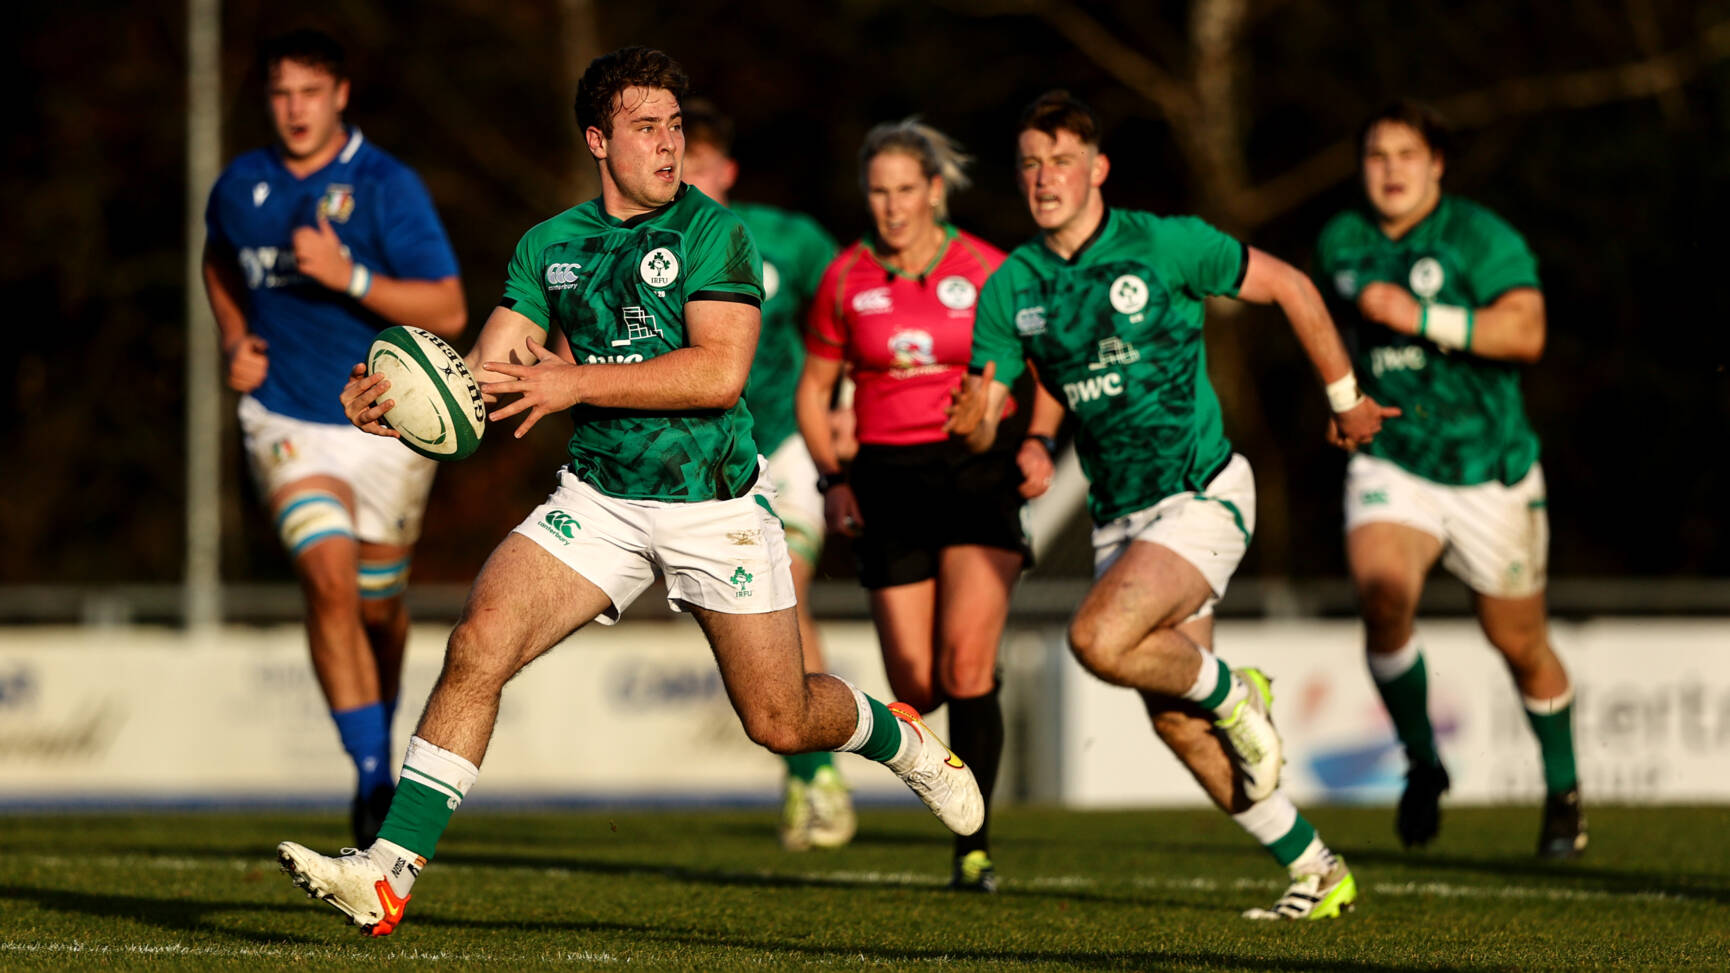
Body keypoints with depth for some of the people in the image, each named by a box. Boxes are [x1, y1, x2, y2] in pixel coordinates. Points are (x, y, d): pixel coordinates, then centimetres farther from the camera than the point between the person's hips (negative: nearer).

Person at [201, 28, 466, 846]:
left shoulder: (389, 188, -12)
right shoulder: (241, 187, 0)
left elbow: (448, 311, -16)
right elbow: (219, 260, 24)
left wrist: (349, 277, -27)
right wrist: (235, 341, 7)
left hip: (388, 425, -1)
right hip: (288, 421, 1)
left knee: (376, 605, 12)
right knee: (329, 584, -19)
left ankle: (380, 731, 43)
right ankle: (371, 777, -19)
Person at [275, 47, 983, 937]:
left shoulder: (710, 231, -10)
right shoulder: (549, 247, 5)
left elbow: (721, 371, -21)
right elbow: (485, 374, 1)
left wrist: (575, 381, -25)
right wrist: (392, 399, -21)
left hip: (717, 506, -3)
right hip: (600, 497, 3)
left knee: (780, 722, 7)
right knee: (478, 645, -18)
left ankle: (898, 737, 43)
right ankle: (388, 875, -19)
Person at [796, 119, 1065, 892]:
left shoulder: (984, 271, -3)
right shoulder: (846, 280, 3)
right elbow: (815, 388, 13)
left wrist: (1038, 441, -9)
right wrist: (831, 478, 0)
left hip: (977, 472, -2)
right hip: (890, 480, 2)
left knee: (966, 666, -16)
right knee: (916, 689, -5)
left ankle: (974, 847, -7)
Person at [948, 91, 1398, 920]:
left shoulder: (1163, 245, -11)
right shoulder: (1010, 290, 2)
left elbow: (1289, 287, 1)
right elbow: (979, 424, 1)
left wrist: (1345, 398, 8)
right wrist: (973, 421, -24)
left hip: (1201, 495, -6)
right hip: (1119, 516, 6)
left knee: (1098, 640, -27)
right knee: (1174, 722, 4)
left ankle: (1232, 694, 2)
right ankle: (1315, 870, 17)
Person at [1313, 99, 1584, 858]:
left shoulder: (1483, 239, -10)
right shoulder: (1341, 244, 6)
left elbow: (1525, 331, -25)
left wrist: (1420, 318, -31)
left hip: (1490, 473, -2)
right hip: (1391, 467, 2)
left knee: (1521, 646, 9)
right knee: (1381, 591, -26)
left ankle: (1563, 791, 34)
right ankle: (1422, 763, -6)